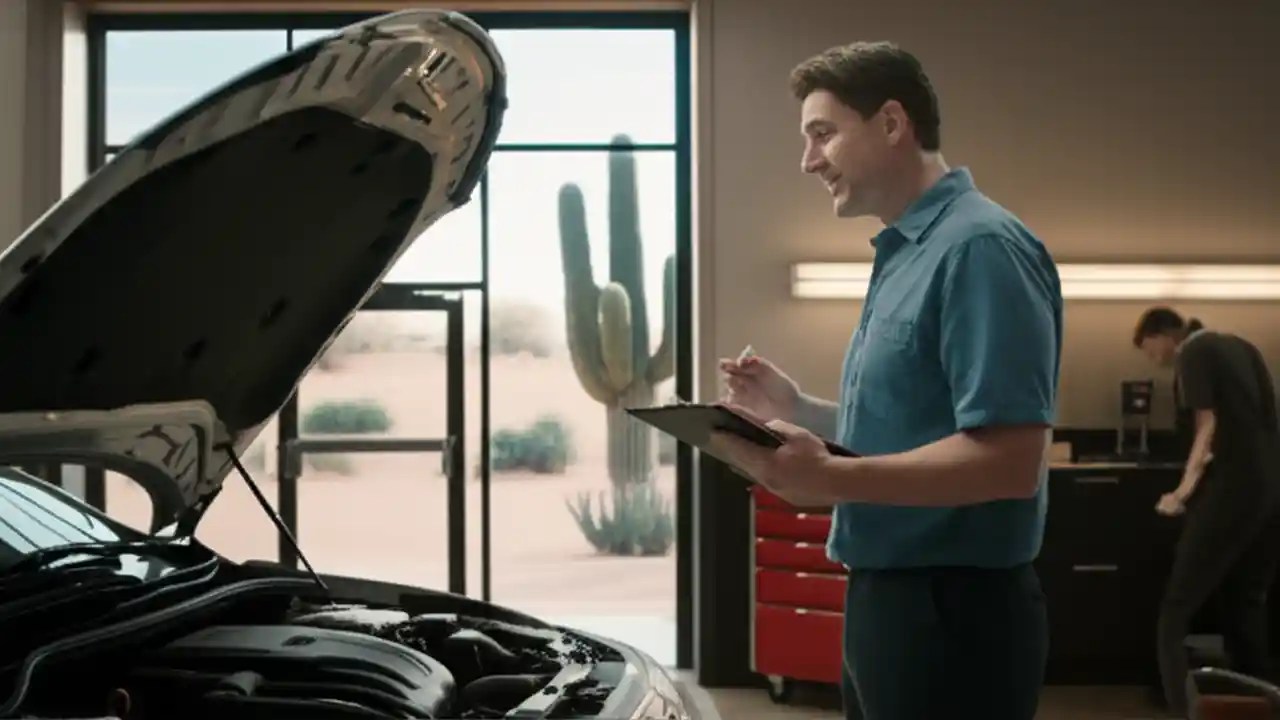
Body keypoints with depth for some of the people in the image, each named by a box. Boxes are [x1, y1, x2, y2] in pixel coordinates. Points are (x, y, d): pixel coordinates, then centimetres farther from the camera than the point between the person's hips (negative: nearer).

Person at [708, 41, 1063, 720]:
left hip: (952, 611, -10)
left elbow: (1009, 462, -25)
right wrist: (797, 409, 9)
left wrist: (832, 477, -28)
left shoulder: (979, 248, -17)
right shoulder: (903, 255, 15)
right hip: (888, 596, 10)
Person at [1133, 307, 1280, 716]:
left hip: (1231, 489, -8)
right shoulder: (1241, 347, 19)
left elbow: (1208, 426, -11)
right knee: (1247, 605, 15)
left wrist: (1185, 489, -12)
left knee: (1177, 611, -6)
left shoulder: (1193, 352, -2)